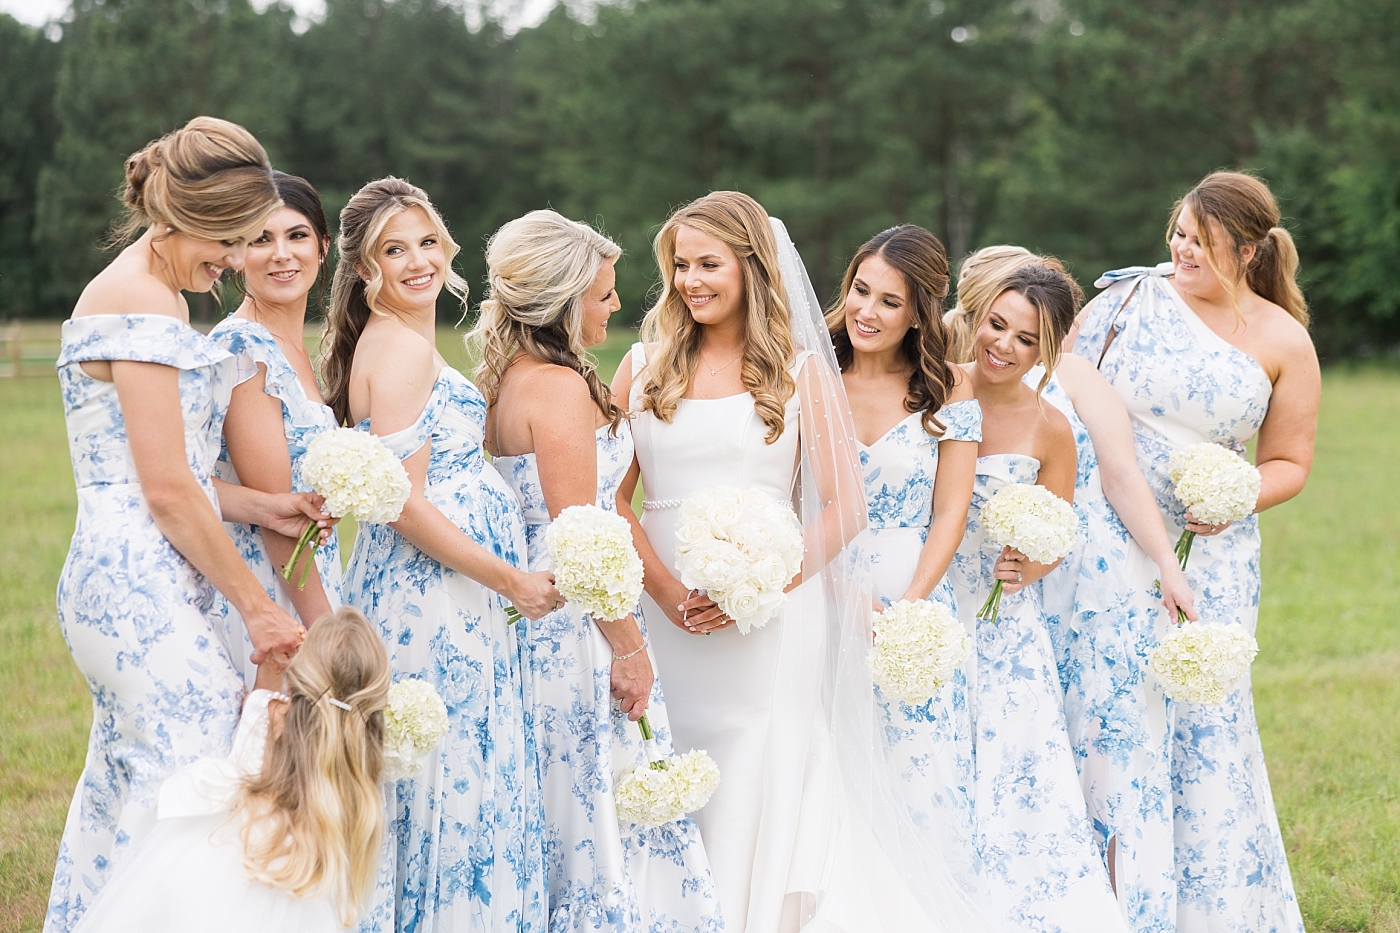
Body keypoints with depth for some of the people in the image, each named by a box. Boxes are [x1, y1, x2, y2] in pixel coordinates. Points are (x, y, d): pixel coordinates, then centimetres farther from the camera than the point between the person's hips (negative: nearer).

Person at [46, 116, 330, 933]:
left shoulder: (155, 295, 19)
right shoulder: (142, 300, -13)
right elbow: (167, 489, -16)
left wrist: (258, 507, 9)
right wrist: (254, 604, -10)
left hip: (123, 580, 10)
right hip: (144, 583, -10)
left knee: (130, 789, 12)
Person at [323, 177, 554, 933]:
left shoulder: (396, 343, 15)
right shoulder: (400, 347, -15)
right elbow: (407, 505, -20)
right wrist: (513, 581, -14)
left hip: (432, 597, 10)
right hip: (433, 597, -10)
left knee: (427, 786, 12)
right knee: (449, 782, -4)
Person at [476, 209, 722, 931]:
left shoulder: (506, 379, 11)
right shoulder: (562, 387, -17)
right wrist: (629, 649, -14)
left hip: (529, 613, 10)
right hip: (577, 626, -10)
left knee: (557, 812, 14)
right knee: (604, 812, -3)